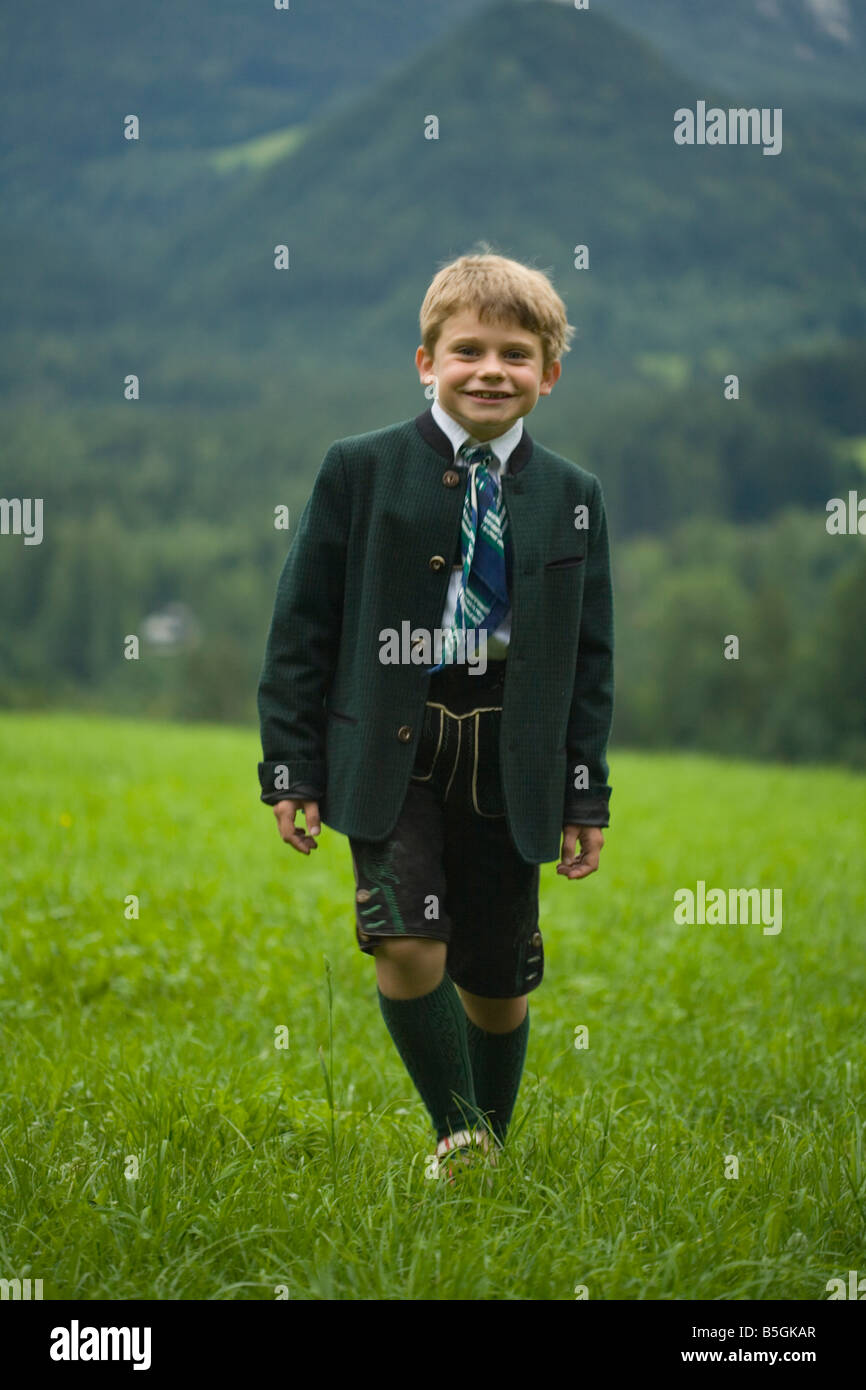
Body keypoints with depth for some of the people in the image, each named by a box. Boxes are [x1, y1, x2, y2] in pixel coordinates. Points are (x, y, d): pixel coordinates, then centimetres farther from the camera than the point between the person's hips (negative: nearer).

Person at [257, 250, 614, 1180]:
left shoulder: (572, 496, 7)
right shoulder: (359, 470, -1)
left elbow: (589, 655, 11)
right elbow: (302, 624, 2)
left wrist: (585, 795, 8)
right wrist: (291, 769, -2)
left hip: (511, 762, 2)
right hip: (391, 750, -2)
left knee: (495, 981, 9)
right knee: (408, 947, -19)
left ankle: (493, 1148, 31)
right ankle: (458, 1136, 1)